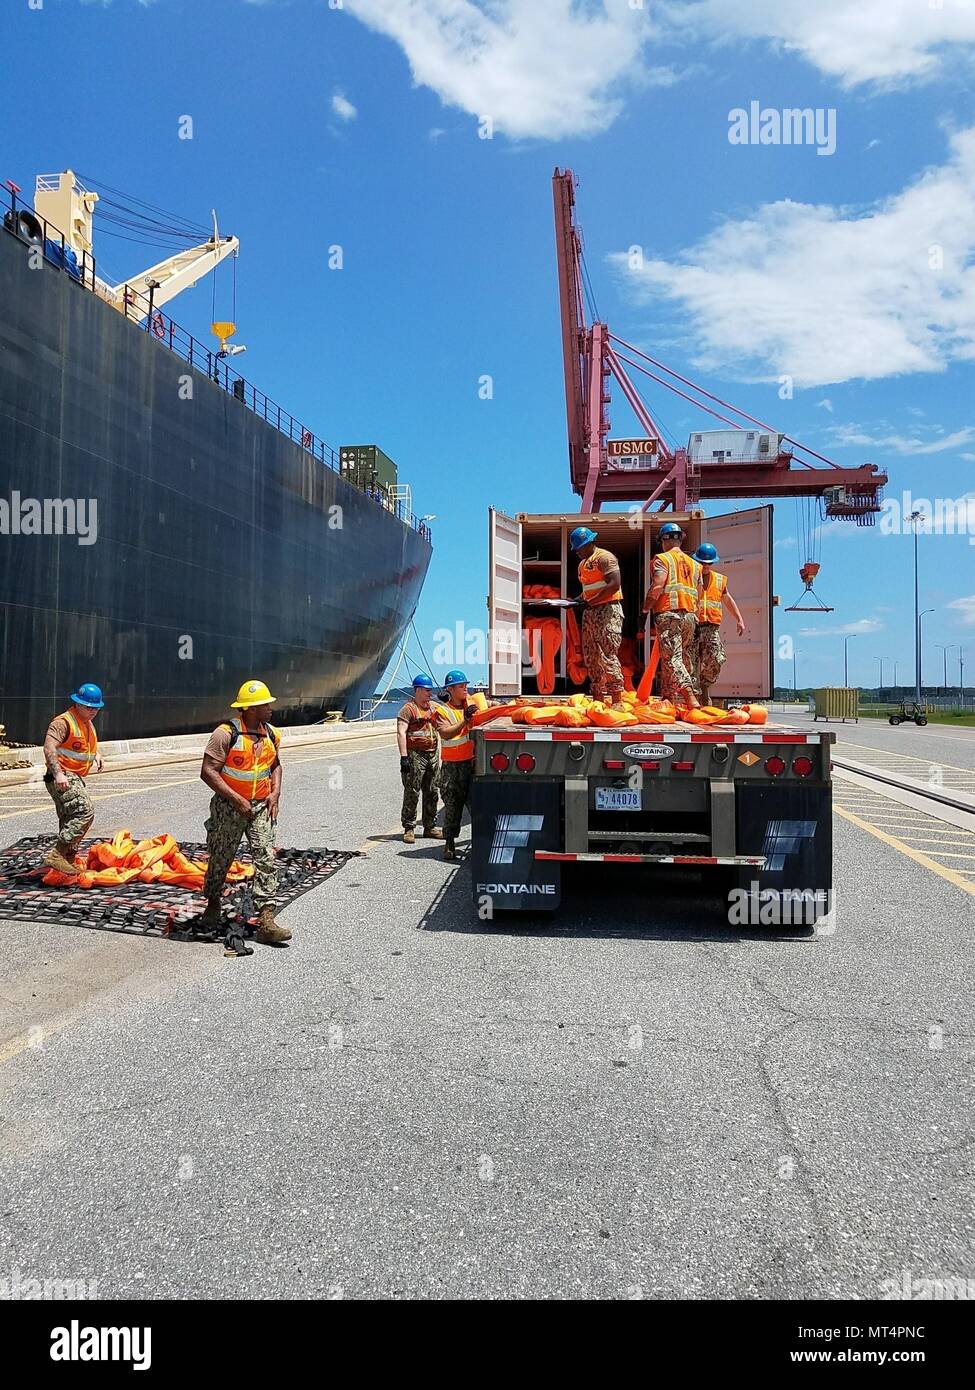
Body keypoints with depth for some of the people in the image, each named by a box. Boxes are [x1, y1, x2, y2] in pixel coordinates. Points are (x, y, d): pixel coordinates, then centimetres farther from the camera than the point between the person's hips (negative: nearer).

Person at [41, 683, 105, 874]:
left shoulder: (89, 725, 18)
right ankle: (57, 855, -22)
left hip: (76, 778, 10)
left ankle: (68, 861, 26)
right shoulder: (63, 722, -12)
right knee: (84, 811, -23)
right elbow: (49, 747, -25)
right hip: (62, 777, -10)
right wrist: (58, 773, -35)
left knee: (70, 822, 15)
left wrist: (97, 757, 15)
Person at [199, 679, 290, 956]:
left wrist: (275, 792, 4)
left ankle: (266, 922, -10)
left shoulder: (271, 734, 5)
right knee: (220, 858, 11)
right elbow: (208, 771, -17)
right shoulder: (226, 733, -15)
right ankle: (213, 905, 38)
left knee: (266, 858, -9)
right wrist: (236, 799, -20)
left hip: (261, 806, 4)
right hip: (228, 806, -4)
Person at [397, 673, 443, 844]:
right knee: (412, 793, -4)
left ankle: (429, 827, 19)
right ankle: (408, 829, 1)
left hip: (433, 754, 7)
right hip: (415, 755, -7)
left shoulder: (433, 706, 14)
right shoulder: (408, 708, -7)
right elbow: (401, 732, -15)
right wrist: (403, 757, -22)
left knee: (432, 792, 10)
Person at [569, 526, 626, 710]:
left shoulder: (604, 557, -8)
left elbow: (614, 585, -19)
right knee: (591, 657, 7)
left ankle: (617, 701, -13)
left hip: (608, 610, -9)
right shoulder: (583, 564, 20)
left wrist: (591, 602, -18)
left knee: (608, 655, -14)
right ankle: (598, 699, 12)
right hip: (590, 613, 10)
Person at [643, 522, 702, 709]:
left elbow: (657, 586, -14)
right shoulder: (693, 563, 20)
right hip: (690, 615, 7)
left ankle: (691, 700, -26)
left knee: (672, 658, -11)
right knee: (686, 660, 12)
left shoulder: (662, 559, 0)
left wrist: (645, 608, -3)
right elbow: (698, 595, 17)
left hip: (668, 614, -7)